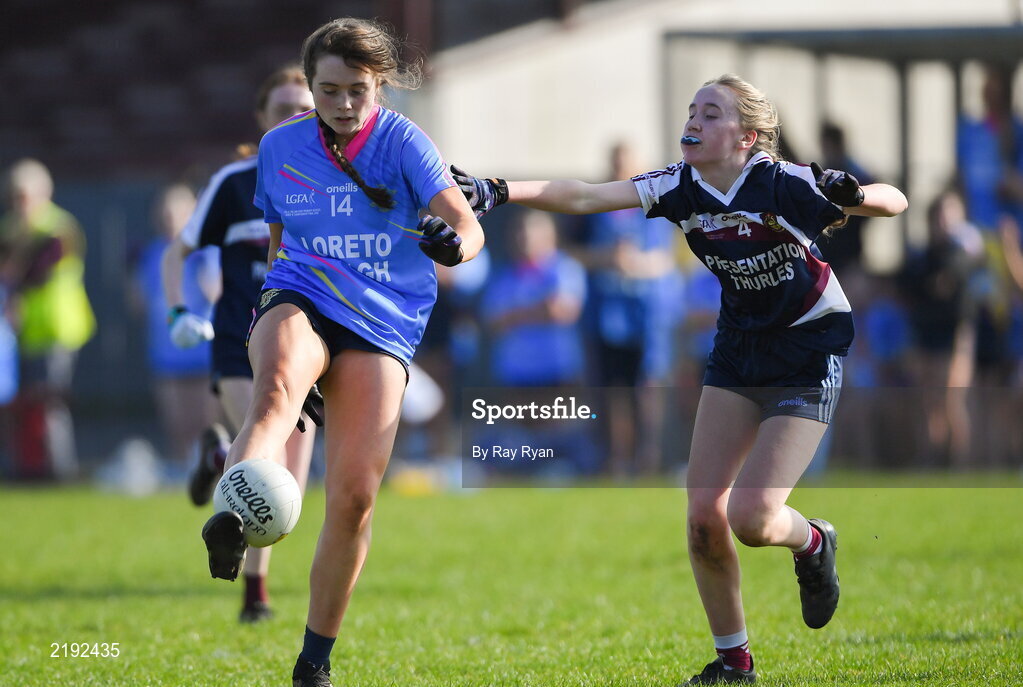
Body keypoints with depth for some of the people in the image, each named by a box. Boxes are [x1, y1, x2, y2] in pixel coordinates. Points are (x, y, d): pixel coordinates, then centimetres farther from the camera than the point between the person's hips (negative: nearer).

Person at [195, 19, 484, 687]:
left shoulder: (403, 142, -2)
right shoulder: (280, 147, 9)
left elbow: (466, 224, -15)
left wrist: (452, 243, -38)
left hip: (382, 326, -1)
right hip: (299, 304, 1)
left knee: (355, 495, -11)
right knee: (277, 387, -37)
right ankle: (229, 520, -66)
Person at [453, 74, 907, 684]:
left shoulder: (784, 184, -22)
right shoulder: (682, 189, -9)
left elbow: (895, 202, -19)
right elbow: (583, 197, -19)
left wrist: (852, 195, -42)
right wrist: (498, 191, -32)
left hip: (809, 355, -5)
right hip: (738, 349, 5)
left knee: (750, 517, -15)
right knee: (704, 514, -4)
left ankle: (813, 544, 21)